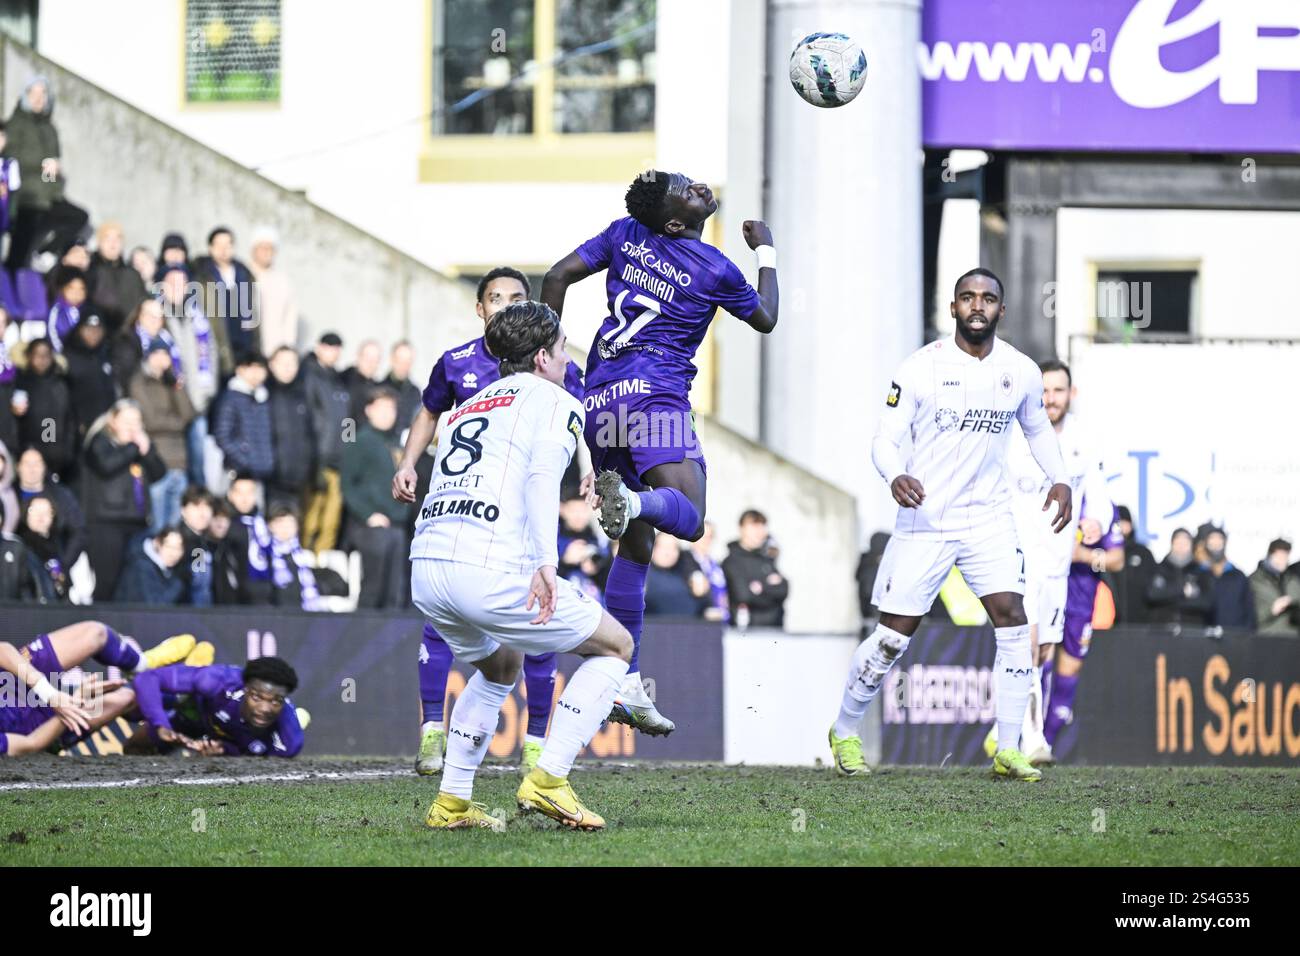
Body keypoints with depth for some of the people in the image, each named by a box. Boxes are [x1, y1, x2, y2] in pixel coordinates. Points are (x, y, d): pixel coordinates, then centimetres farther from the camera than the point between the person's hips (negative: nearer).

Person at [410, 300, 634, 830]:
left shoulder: (466, 408, 30)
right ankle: (547, 781, -1)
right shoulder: (556, 402, 6)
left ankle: (450, 802, 26)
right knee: (615, 646, 11)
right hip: (490, 567, -7)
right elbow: (542, 475, -12)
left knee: (500, 665, 34)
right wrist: (545, 561, -25)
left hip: (425, 566, 8)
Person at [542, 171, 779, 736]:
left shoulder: (624, 235, 9)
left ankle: (625, 684, 9)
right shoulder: (715, 270, -2)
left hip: (600, 395, 6)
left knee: (637, 541, 13)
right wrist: (766, 252, 29)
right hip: (654, 393, -6)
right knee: (688, 517, -18)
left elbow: (557, 277, 6)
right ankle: (632, 500, -53)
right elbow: (765, 320, 15)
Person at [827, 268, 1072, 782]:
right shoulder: (922, 367, -8)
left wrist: (1059, 479, 4)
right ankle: (845, 730, 20)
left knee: (1012, 620, -13)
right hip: (924, 520, -3)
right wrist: (895, 475, -27)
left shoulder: (1021, 372, 3)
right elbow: (885, 437, -5)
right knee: (893, 635, -2)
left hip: (990, 518, 3)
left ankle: (1008, 749, -6)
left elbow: (1038, 429, 21)